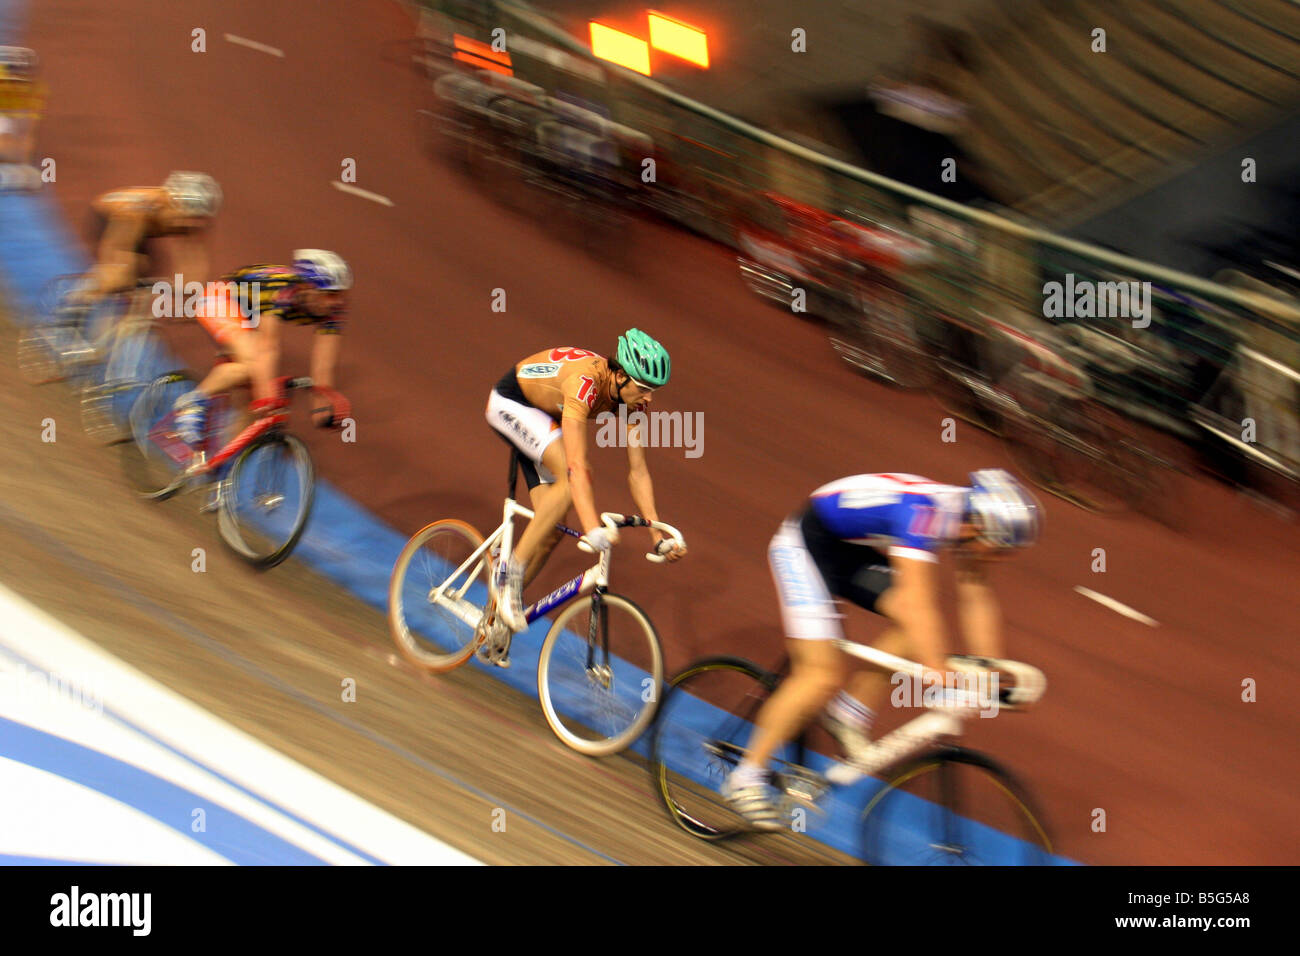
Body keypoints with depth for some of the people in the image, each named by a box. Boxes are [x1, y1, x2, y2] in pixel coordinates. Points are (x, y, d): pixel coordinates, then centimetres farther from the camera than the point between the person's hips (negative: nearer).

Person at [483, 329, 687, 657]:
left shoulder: (630, 398, -16)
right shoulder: (585, 382, -39)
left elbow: (637, 472, -10)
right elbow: (576, 466, -46)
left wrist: (658, 536, -15)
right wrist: (593, 529, -54)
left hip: (545, 415, 8)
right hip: (510, 402, -7)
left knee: (552, 528, -2)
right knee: (569, 480, -31)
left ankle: (500, 615, 12)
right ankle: (510, 571, -20)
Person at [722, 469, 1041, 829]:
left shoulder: (972, 520, -9)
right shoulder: (925, 513, -34)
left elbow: (977, 599, -1)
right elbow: (918, 603, -41)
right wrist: (940, 678, -44)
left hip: (855, 551, 8)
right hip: (807, 545, -8)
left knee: (912, 624, -10)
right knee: (825, 673, -15)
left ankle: (849, 715, 5)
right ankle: (745, 779, -4)